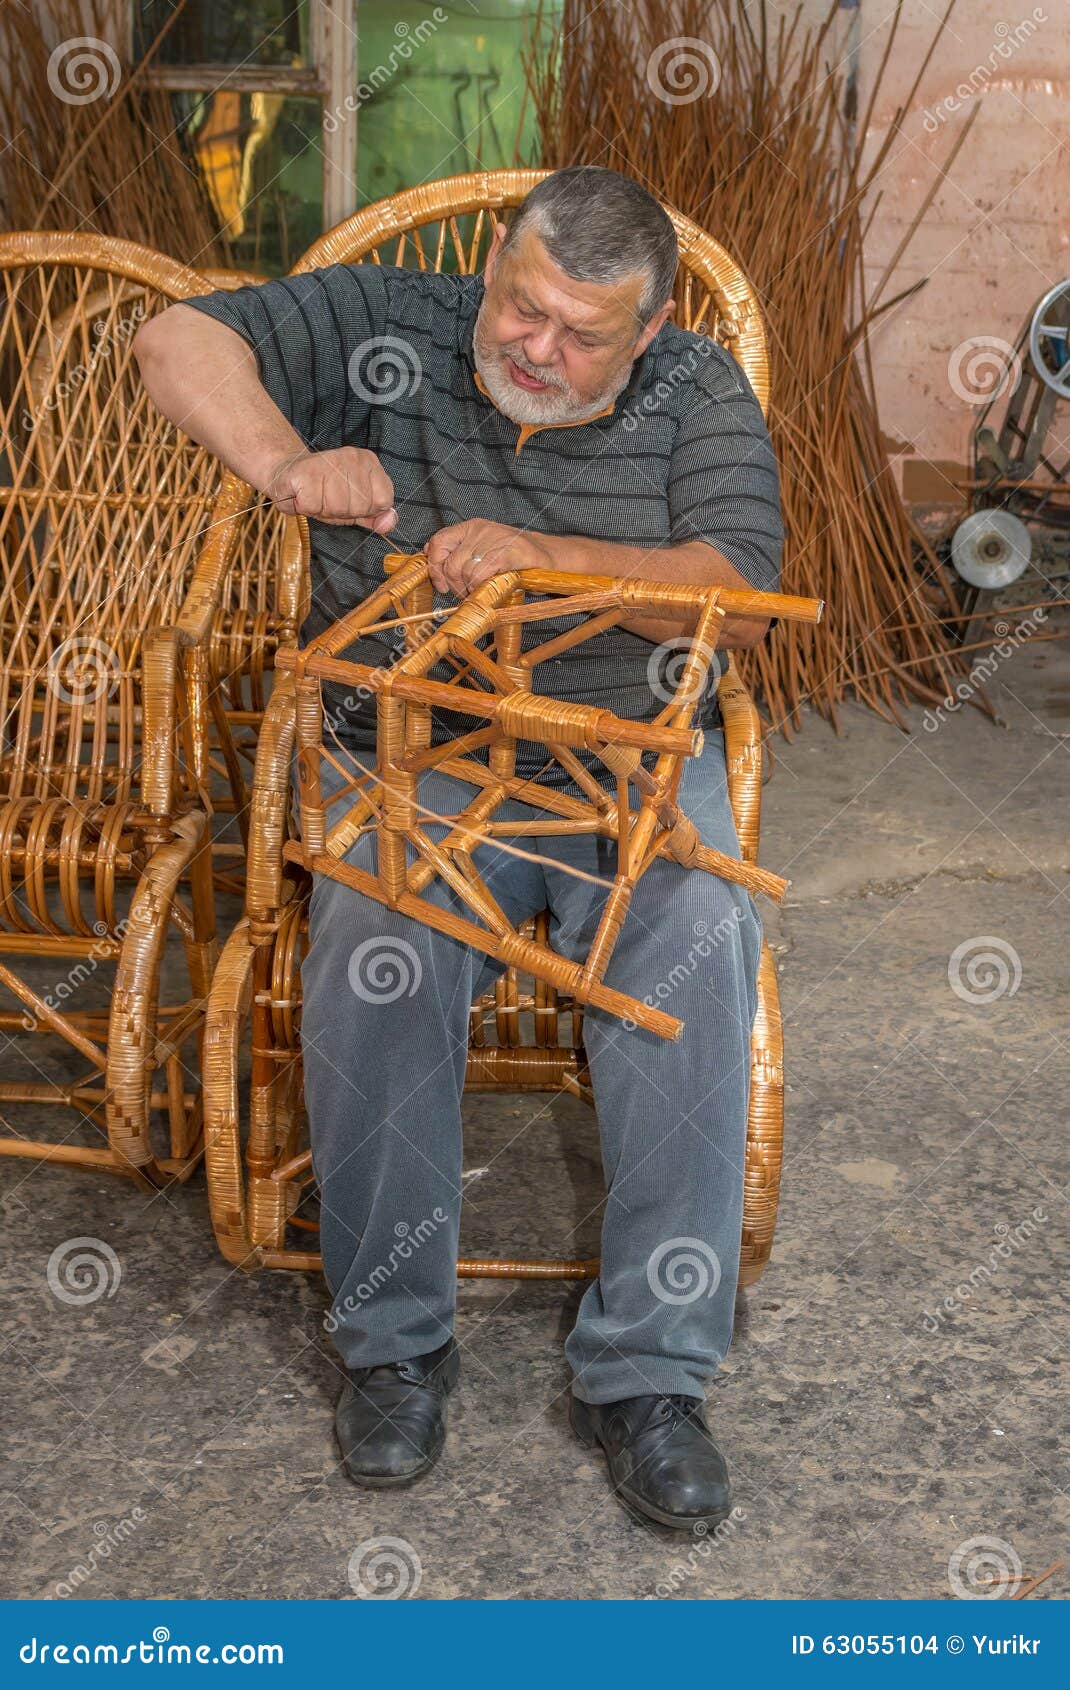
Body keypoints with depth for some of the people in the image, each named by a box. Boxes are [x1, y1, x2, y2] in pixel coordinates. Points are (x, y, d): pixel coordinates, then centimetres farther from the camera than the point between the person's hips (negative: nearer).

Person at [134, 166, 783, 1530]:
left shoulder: (699, 392, 2)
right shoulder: (389, 325, 1)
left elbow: (738, 597, -10)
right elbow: (177, 341, -6)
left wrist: (543, 556, -24)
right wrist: (286, 463, -25)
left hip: (636, 762, 1)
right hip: (416, 764, 0)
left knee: (698, 945, -30)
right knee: (376, 958, -32)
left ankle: (647, 1370, -20)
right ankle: (393, 1337, -11)